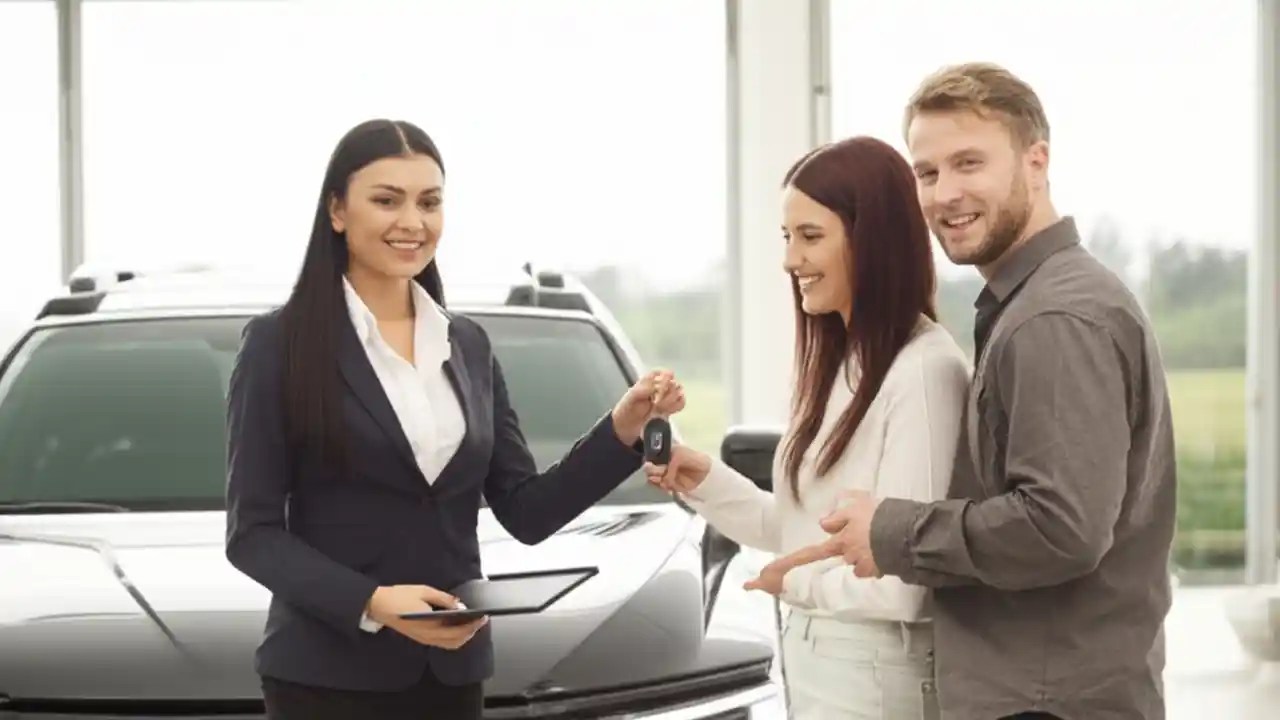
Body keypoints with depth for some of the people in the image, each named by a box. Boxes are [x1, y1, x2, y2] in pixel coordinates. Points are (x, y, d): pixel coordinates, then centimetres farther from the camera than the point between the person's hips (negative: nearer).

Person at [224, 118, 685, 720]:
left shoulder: (468, 345, 10)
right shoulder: (279, 343, -6)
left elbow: (526, 513, 6)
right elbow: (252, 532, -9)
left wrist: (621, 430, -7)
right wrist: (370, 602, -22)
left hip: (451, 669, 5)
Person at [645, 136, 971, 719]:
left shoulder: (925, 371, -19)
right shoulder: (839, 364, 11)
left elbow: (903, 587, -23)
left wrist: (796, 583, -8)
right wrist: (706, 483, 1)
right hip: (815, 666, 9)